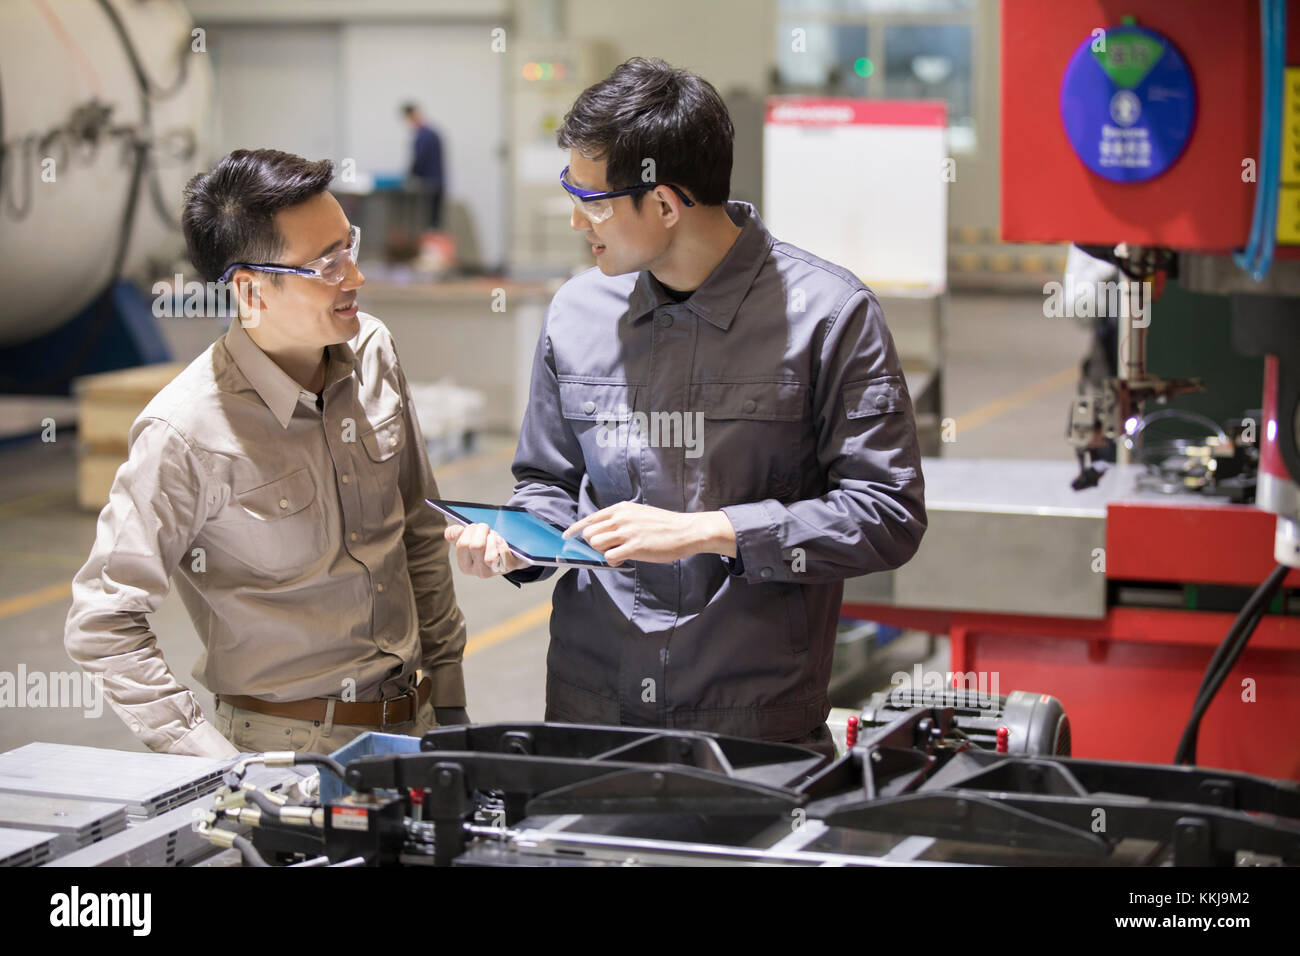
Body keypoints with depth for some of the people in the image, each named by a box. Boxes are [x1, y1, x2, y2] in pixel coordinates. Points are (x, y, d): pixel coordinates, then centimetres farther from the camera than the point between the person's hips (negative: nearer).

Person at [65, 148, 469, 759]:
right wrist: (216, 766, -19)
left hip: (411, 724, 5)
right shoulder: (186, 432, -18)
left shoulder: (373, 353, 2)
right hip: (286, 748, -4)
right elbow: (102, 623, -15)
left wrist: (449, 704, 13)